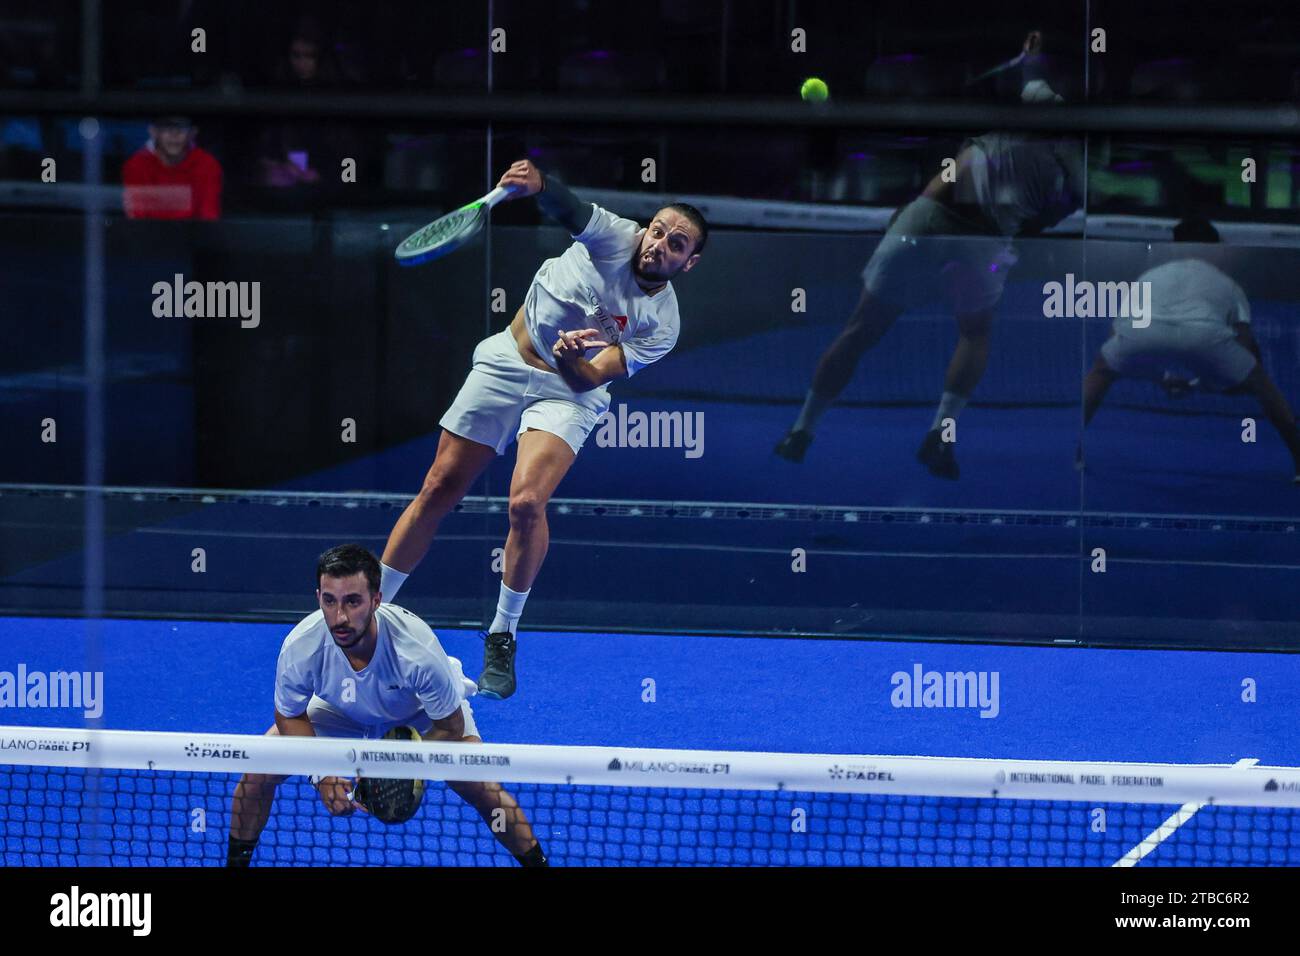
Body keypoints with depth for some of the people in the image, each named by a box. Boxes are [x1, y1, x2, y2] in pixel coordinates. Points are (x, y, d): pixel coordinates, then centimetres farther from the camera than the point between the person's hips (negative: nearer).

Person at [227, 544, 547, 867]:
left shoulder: (418, 649, -40)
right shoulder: (299, 649, -35)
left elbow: (450, 727, -25)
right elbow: (291, 716, -13)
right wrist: (322, 775, -26)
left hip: (422, 713, -2)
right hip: (339, 712, 2)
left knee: (483, 789, -21)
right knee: (258, 775, -13)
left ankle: (537, 863, 3)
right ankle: (236, 861, 13)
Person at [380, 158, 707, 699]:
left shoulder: (661, 325, -14)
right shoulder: (614, 237, -11)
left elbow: (591, 379, -19)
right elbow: (566, 209, -27)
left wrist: (571, 359, -41)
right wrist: (538, 183, -48)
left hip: (567, 391, -2)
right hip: (505, 364, 2)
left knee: (526, 502, -24)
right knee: (438, 491, 1)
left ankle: (503, 637, -6)